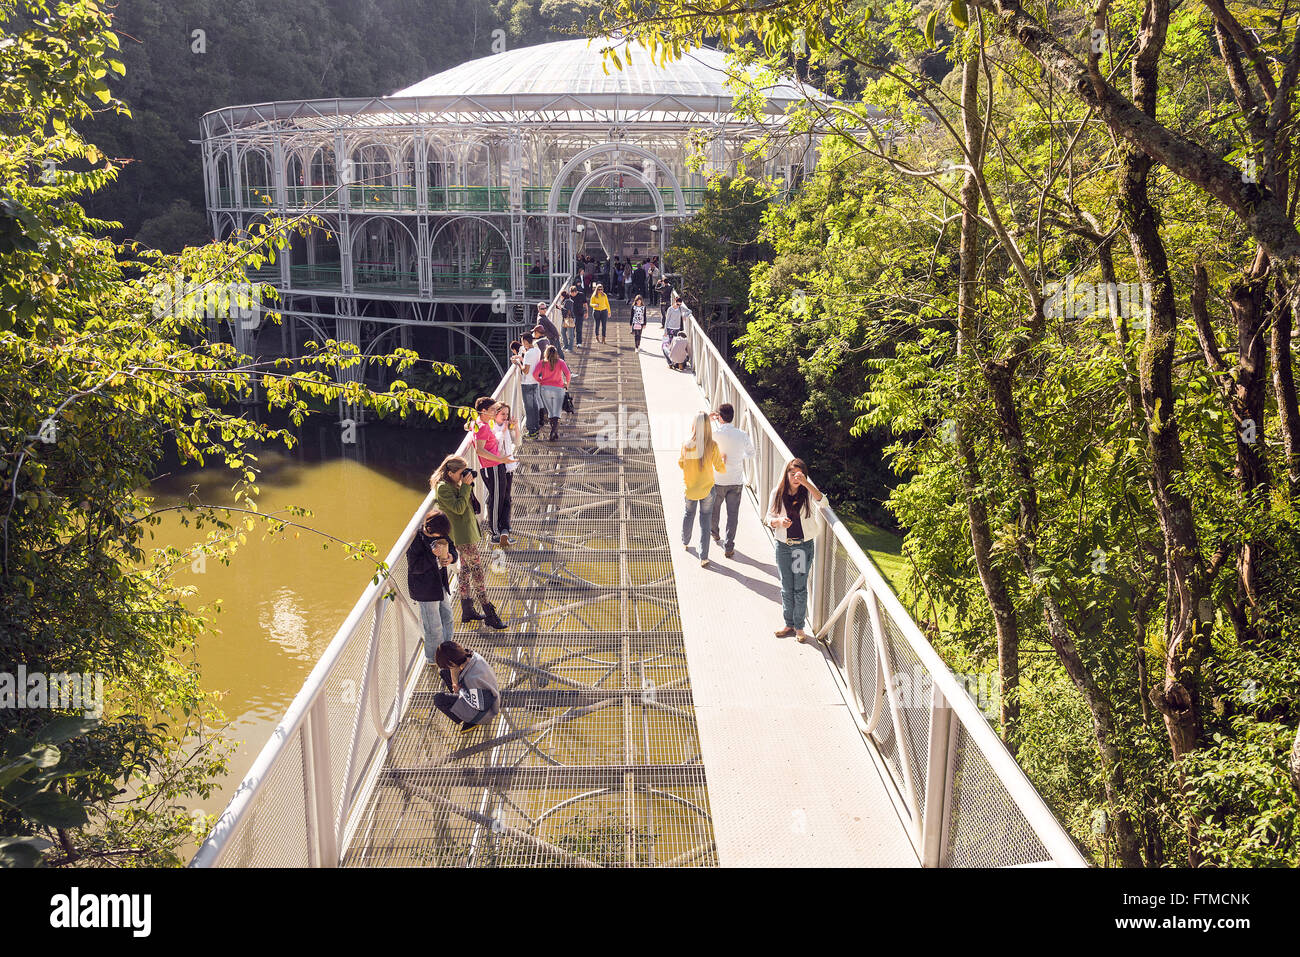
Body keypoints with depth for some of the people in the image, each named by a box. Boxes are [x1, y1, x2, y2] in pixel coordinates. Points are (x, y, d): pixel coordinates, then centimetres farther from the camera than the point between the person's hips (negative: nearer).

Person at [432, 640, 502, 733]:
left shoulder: (472, 678, -40)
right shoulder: (472, 656, -17)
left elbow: (477, 706, -28)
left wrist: (459, 690, -17)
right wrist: (455, 684, -13)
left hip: (483, 712, -8)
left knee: (439, 699, -15)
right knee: (444, 671, 6)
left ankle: (471, 722, 2)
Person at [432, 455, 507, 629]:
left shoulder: (455, 483, 8)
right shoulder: (443, 488, -20)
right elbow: (458, 508, -25)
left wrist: (468, 485, 3)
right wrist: (466, 486, -24)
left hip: (468, 532, 10)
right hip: (463, 536, -10)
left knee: (466, 570, 16)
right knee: (479, 572, -6)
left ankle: (467, 610, 26)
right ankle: (489, 614, -1)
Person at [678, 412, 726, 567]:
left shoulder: (686, 445, -12)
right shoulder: (712, 446, -17)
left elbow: (680, 464, 2)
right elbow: (720, 468, -10)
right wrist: (724, 459, 10)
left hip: (689, 489, 2)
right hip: (707, 489, -2)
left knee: (688, 514, 25)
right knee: (705, 521, 5)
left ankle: (685, 543, 46)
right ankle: (703, 557, 3)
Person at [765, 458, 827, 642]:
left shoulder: (808, 494, -6)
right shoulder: (777, 493, -1)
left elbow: (822, 501, -27)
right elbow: (769, 519, 4)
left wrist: (806, 483, -34)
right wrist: (779, 521, -18)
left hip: (804, 546, -1)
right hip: (783, 546, 2)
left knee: (800, 588, 4)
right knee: (786, 588, 10)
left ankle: (799, 627, 17)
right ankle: (789, 624, 25)